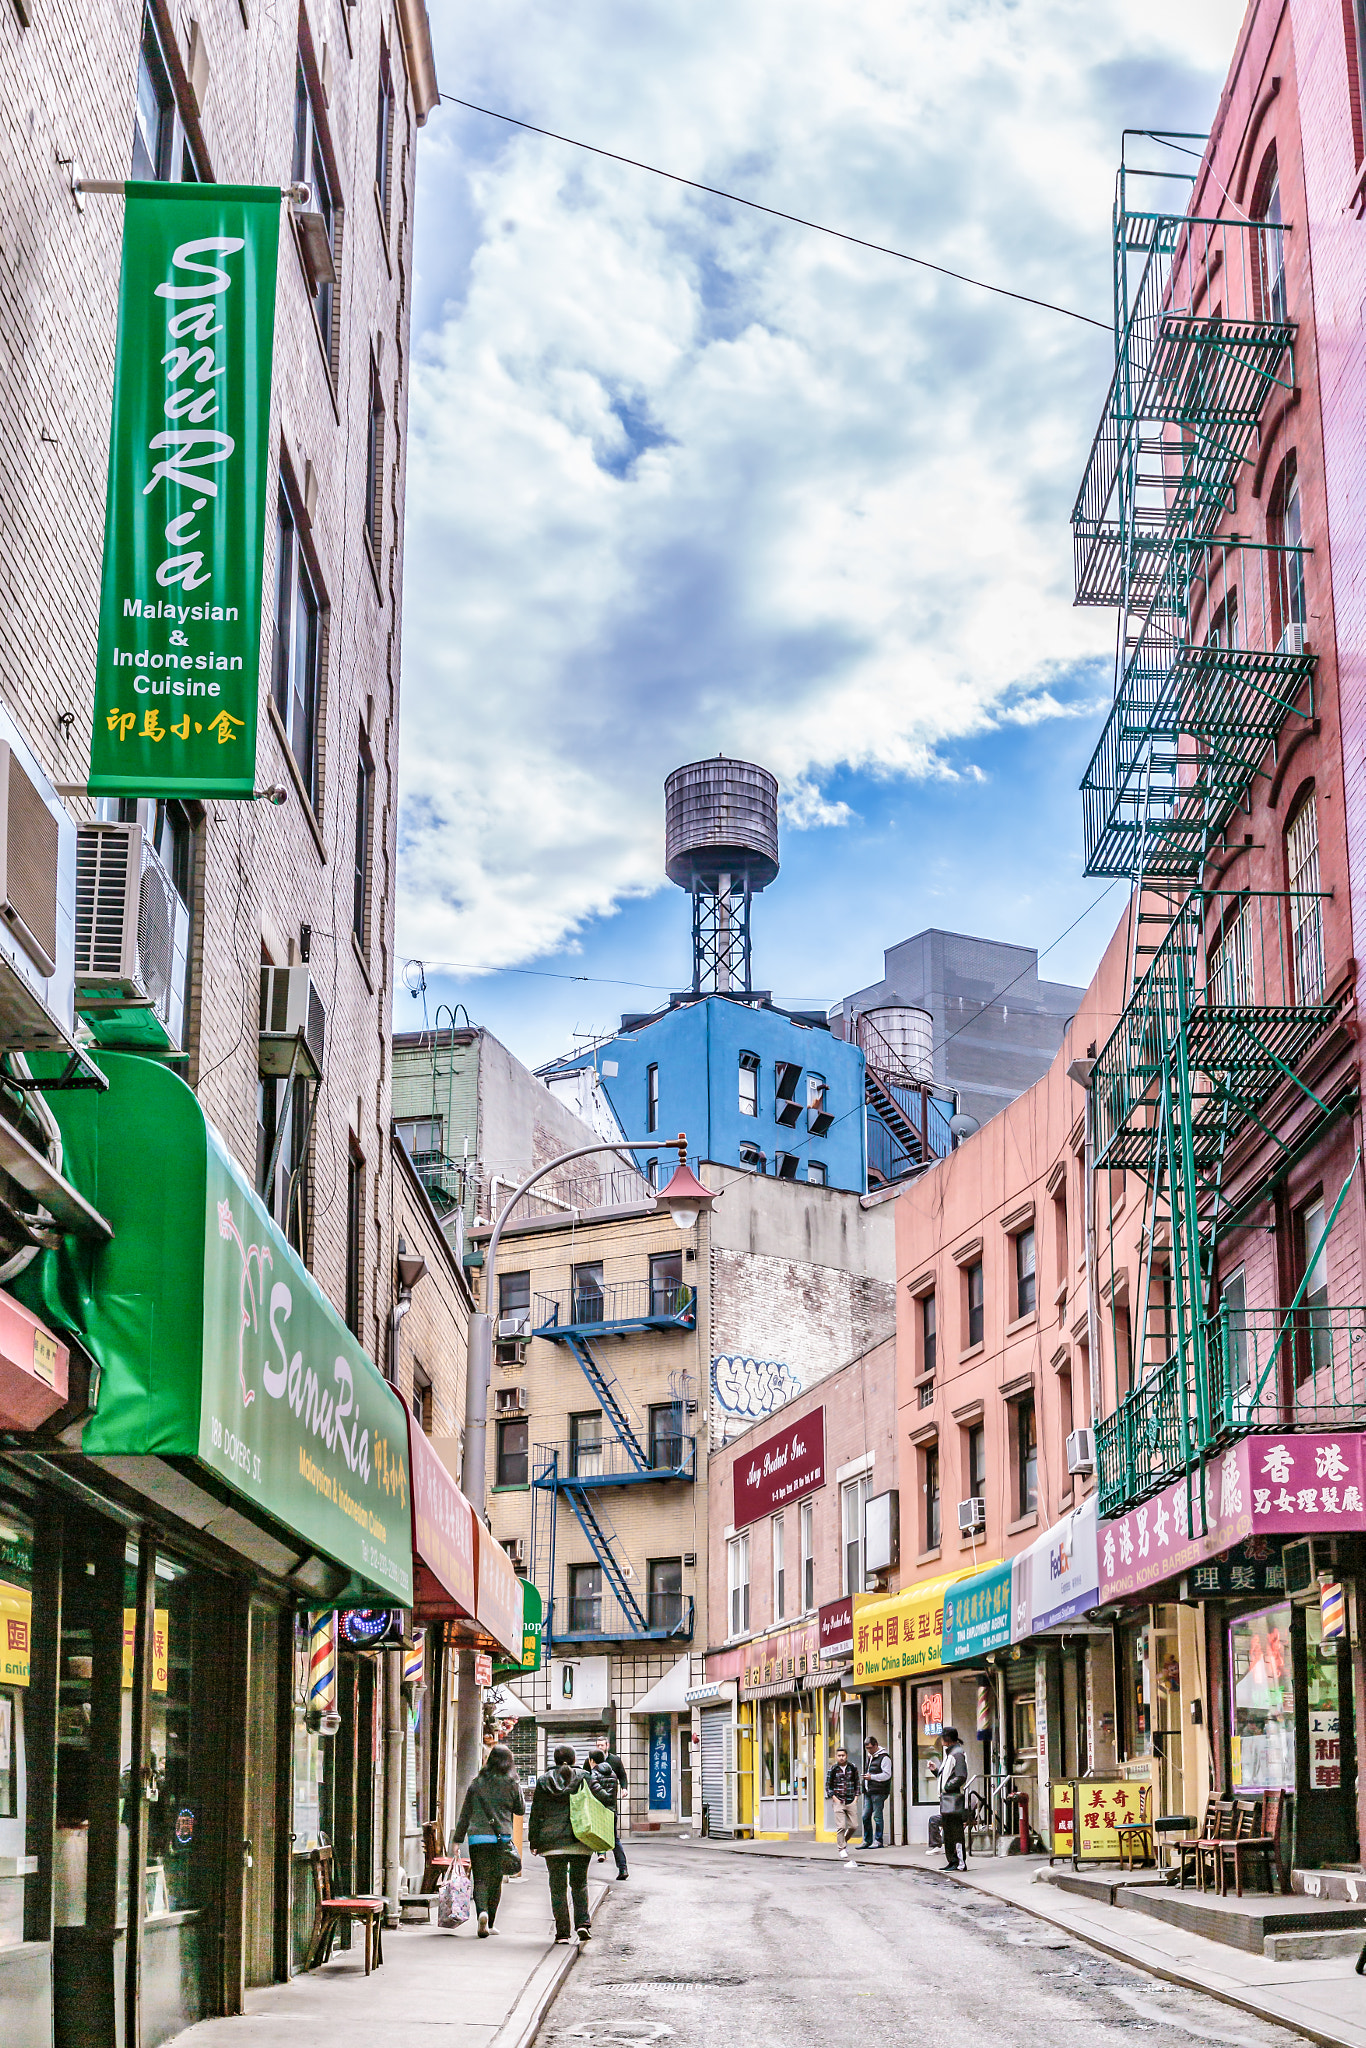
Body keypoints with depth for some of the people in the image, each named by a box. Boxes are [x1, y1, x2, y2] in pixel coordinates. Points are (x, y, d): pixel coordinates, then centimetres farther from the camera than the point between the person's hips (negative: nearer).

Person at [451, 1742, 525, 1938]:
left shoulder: (476, 1783, 5)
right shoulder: (512, 1784, 1)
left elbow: (465, 1814, 8)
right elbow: (520, 1810, 14)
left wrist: (458, 1840, 12)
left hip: (477, 1836, 0)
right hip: (501, 1837, 0)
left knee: (480, 1878, 1)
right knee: (496, 1880, 11)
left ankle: (482, 1910, -25)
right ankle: (490, 1924, 14)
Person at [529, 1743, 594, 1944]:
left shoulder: (543, 1781, 5)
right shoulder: (583, 1777, 1)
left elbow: (536, 1813, 6)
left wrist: (533, 1841, 11)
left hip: (552, 1840, 0)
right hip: (579, 1838, 0)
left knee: (558, 1886, 5)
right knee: (579, 1883, 12)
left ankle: (562, 1931, 3)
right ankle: (582, 1923, -5)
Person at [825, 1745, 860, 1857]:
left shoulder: (853, 1768, 5)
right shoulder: (832, 1769, -2)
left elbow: (857, 1783, 14)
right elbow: (828, 1786, 3)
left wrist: (856, 1796, 4)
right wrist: (834, 1798, -7)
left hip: (850, 1801, 3)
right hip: (838, 1801, -3)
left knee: (854, 1825, 3)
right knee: (841, 1826, -9)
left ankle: (844, 1840, 28)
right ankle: (842, 1849, 0)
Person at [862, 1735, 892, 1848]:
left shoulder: (884, 1758, -7)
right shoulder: (869, 1757, 20)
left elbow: (887, 1775, -14)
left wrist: (871, 1777, -18)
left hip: (878, 1792, -8)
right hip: (868, 1791, 8)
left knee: (877, 1816, -5)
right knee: (865, 1816, 6)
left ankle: (878, 1841, 2)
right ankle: (867, 1841, 13)